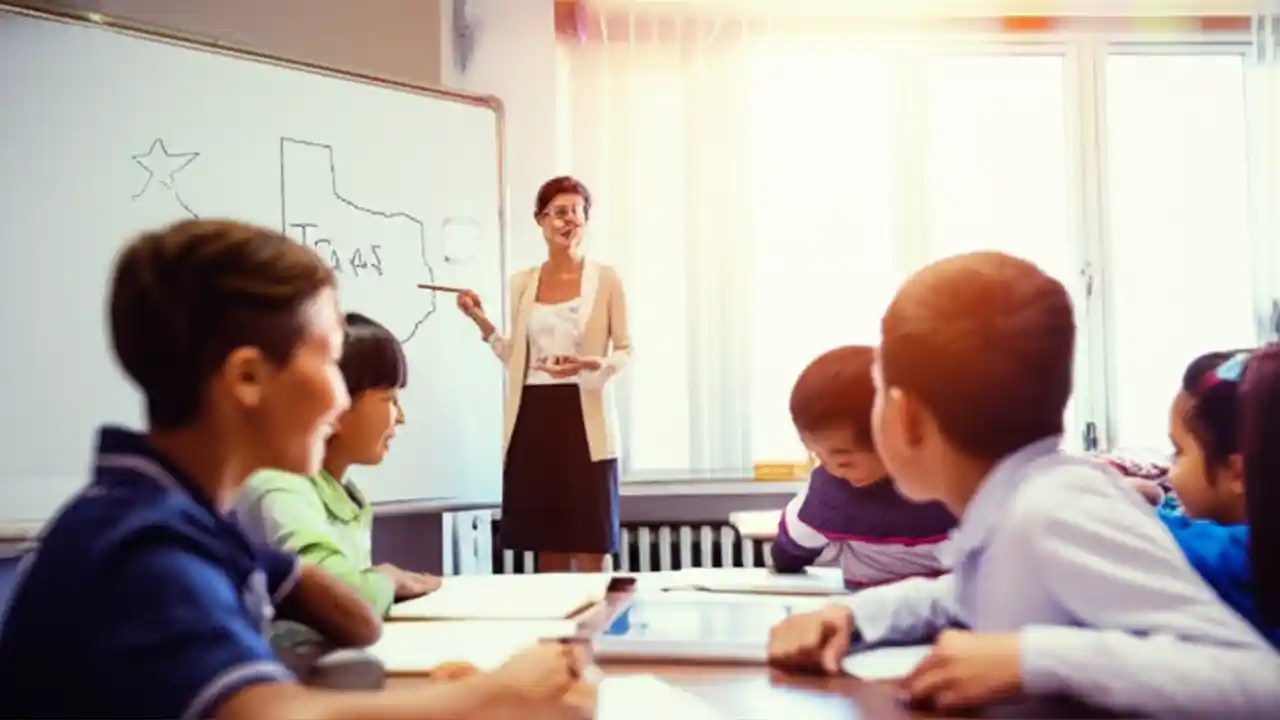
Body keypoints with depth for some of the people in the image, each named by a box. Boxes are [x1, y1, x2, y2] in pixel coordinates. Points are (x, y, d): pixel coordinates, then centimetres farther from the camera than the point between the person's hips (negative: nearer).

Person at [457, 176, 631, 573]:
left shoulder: (605, 279, 1)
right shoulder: (522, 283, 11)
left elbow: (626, 351, 1)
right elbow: (517, 358, 15)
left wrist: (588, 364, -18)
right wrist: (482, 322, 3)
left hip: (583, 417, -3)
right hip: (533, 417, 4)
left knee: (589, 547, -5)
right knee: (547, 545, 8)